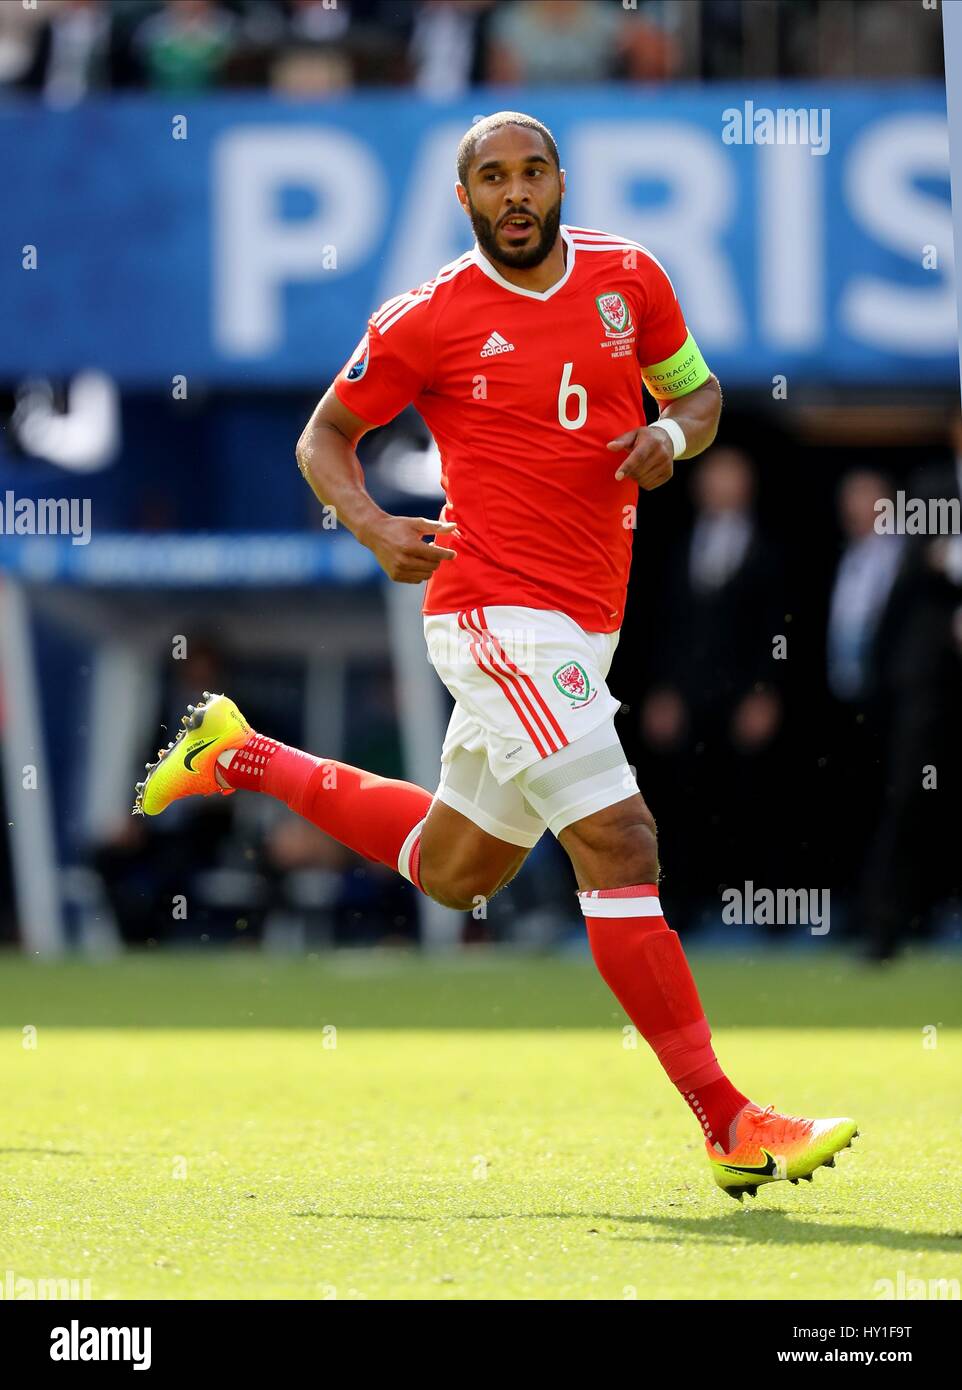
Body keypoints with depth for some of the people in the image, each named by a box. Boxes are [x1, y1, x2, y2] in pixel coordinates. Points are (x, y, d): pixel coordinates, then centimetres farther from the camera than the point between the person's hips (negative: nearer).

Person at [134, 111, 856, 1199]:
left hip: (585, 621, 7)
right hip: (496, 609, -7)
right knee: (619, 845, -16)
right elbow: (326, 435, 7)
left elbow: (699, 391, 19)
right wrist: (372, 527, -12)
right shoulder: (429, 321, -6)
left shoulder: (626, 276, 7)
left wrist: (672, 433, -4)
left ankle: (242, 757, 41)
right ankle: (730, 1126, -17)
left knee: (455, 871, 22)